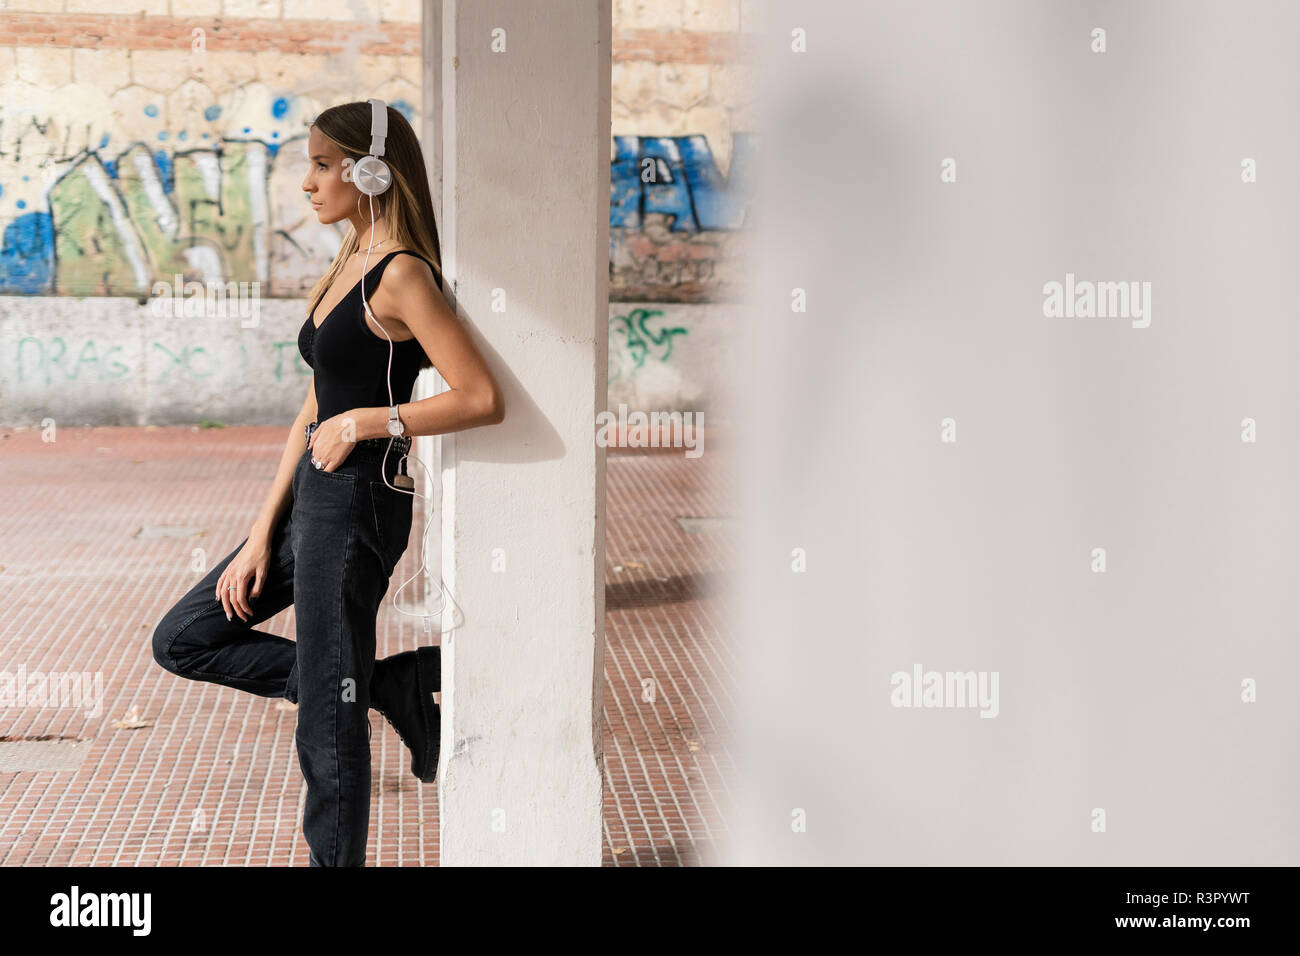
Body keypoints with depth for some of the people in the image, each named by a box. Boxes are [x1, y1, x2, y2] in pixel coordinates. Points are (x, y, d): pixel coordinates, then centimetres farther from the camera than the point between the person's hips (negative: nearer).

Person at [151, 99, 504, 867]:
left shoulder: (401, 274, -14)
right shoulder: (349, 266, 13)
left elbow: (483, 399, -23)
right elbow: (314, 413, 14)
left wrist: (368, 420, -15)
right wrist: (261, 535, 10)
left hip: (359, 502, -10)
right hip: (312, 497, 10)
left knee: (329, 729, -2)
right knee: (184, 639, 15)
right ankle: (395, 685, 11)